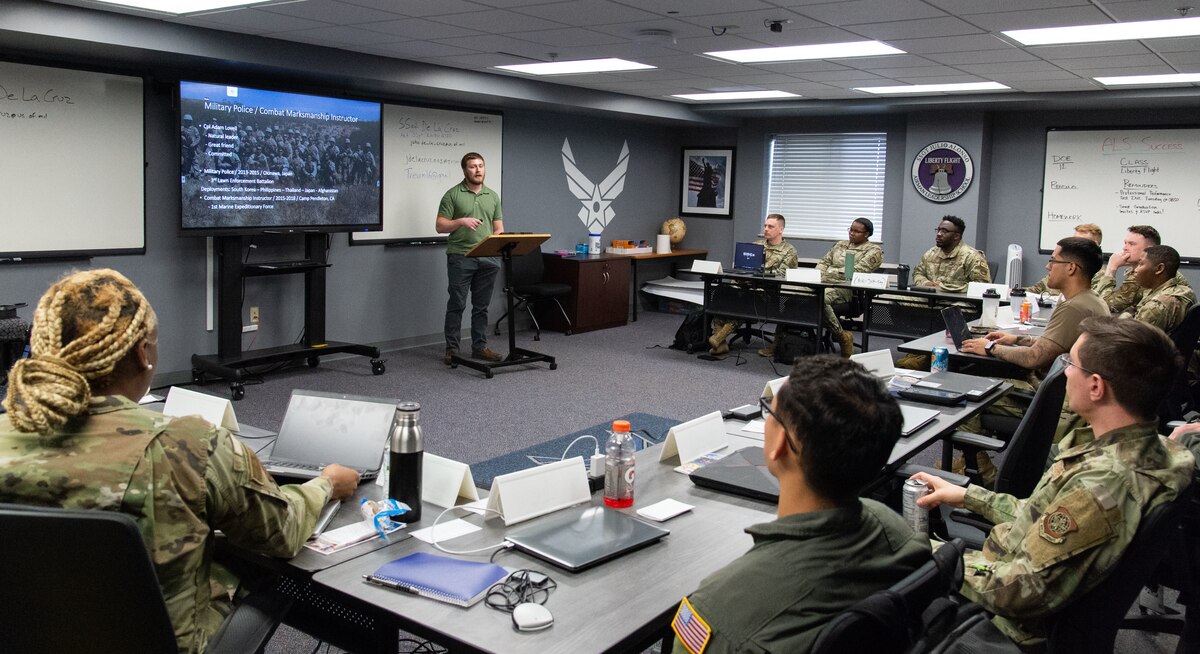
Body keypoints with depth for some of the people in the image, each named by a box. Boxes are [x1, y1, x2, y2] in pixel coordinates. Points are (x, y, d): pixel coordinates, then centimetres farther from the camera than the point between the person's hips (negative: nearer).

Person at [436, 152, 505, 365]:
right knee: (456, 305, 0)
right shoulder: (452, 195, -2)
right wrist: (461, 221, -21)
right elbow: (440, 226, -5)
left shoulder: (493, 196, 12)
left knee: (481, 306, 9)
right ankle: (452, 349, 6)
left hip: (487, 259, 4)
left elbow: (499, 228, 12)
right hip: (460, 258, -4)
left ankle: (479, 347, 16)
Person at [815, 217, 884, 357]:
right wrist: (819, 275, 2)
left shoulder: (874, 250, 7)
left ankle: (841, 336, -21)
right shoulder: (840, 245, 28)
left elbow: (857, 270, -7)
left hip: (847, 287, -6)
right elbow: (824, 261, 25)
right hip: (824, 282, 6)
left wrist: (830, 272, -9)